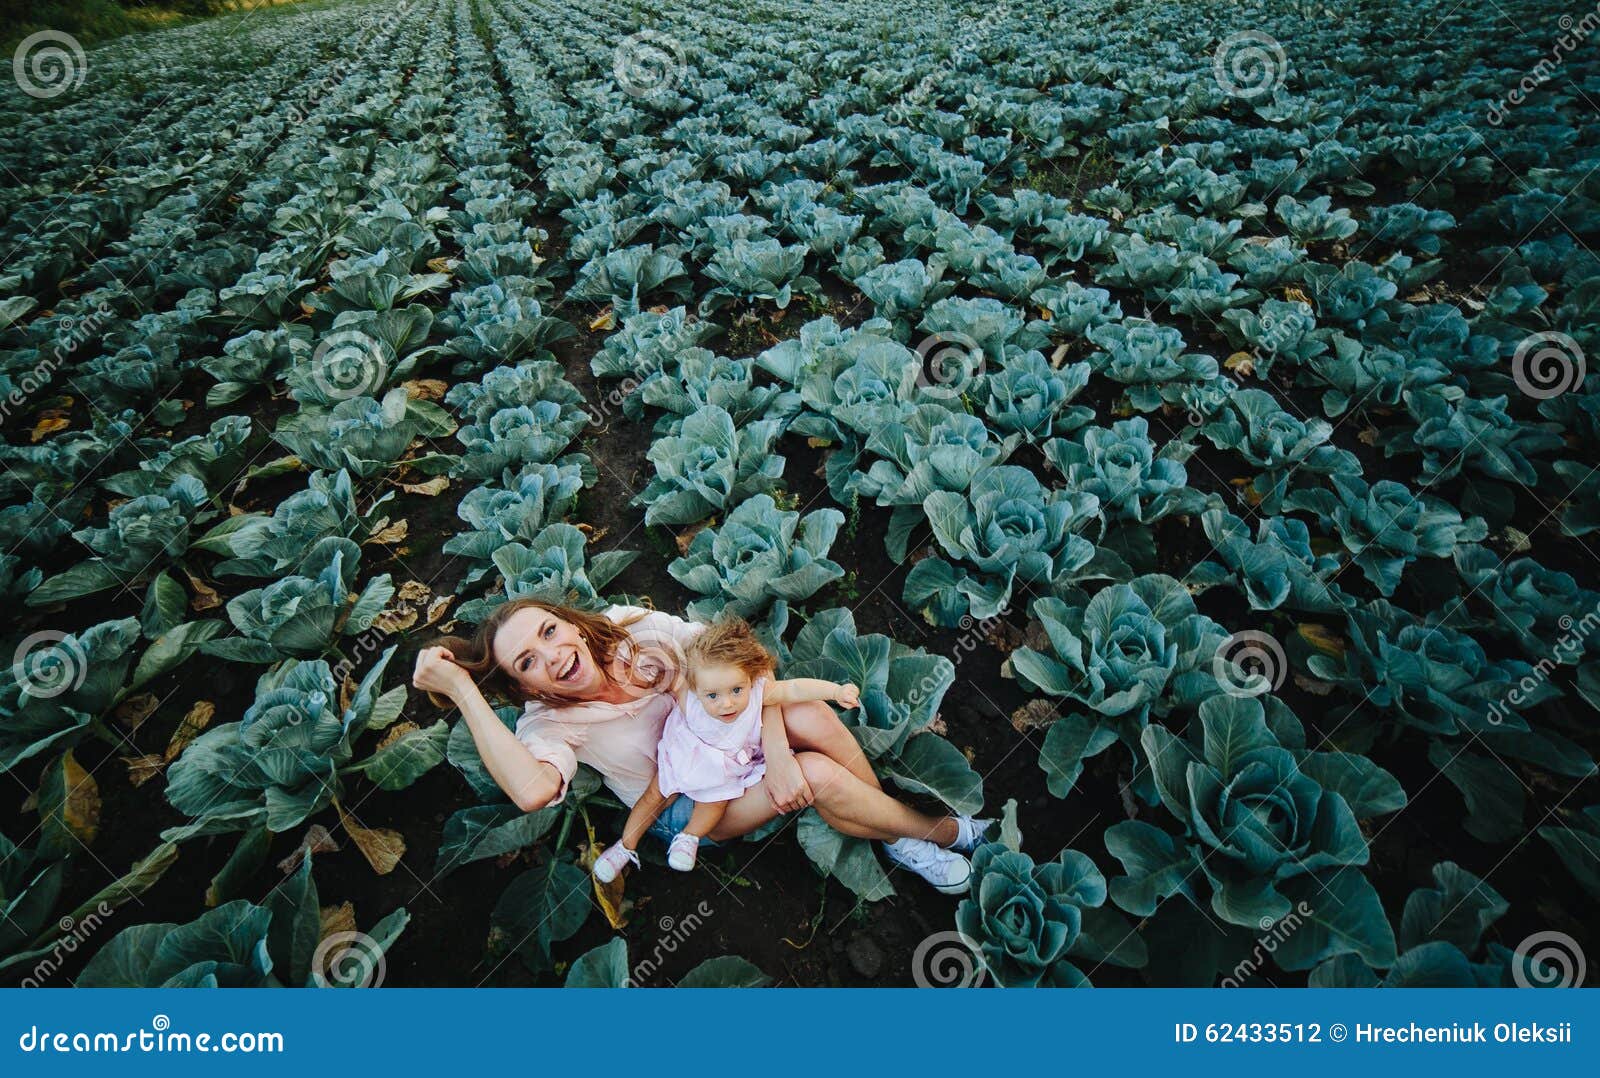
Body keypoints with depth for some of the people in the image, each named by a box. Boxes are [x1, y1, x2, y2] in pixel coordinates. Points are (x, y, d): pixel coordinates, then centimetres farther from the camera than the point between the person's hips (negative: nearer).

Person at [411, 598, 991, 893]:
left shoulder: (630, 624, -16)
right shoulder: (548, 723, -20)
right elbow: (532, 790, -44)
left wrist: (777, 752, -30)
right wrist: (461, 688, -42)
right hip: (687, 806, -3)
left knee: (810, 715, -31)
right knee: (818, 775, -28)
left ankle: (894, 833, -8)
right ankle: (943, 831, -2)